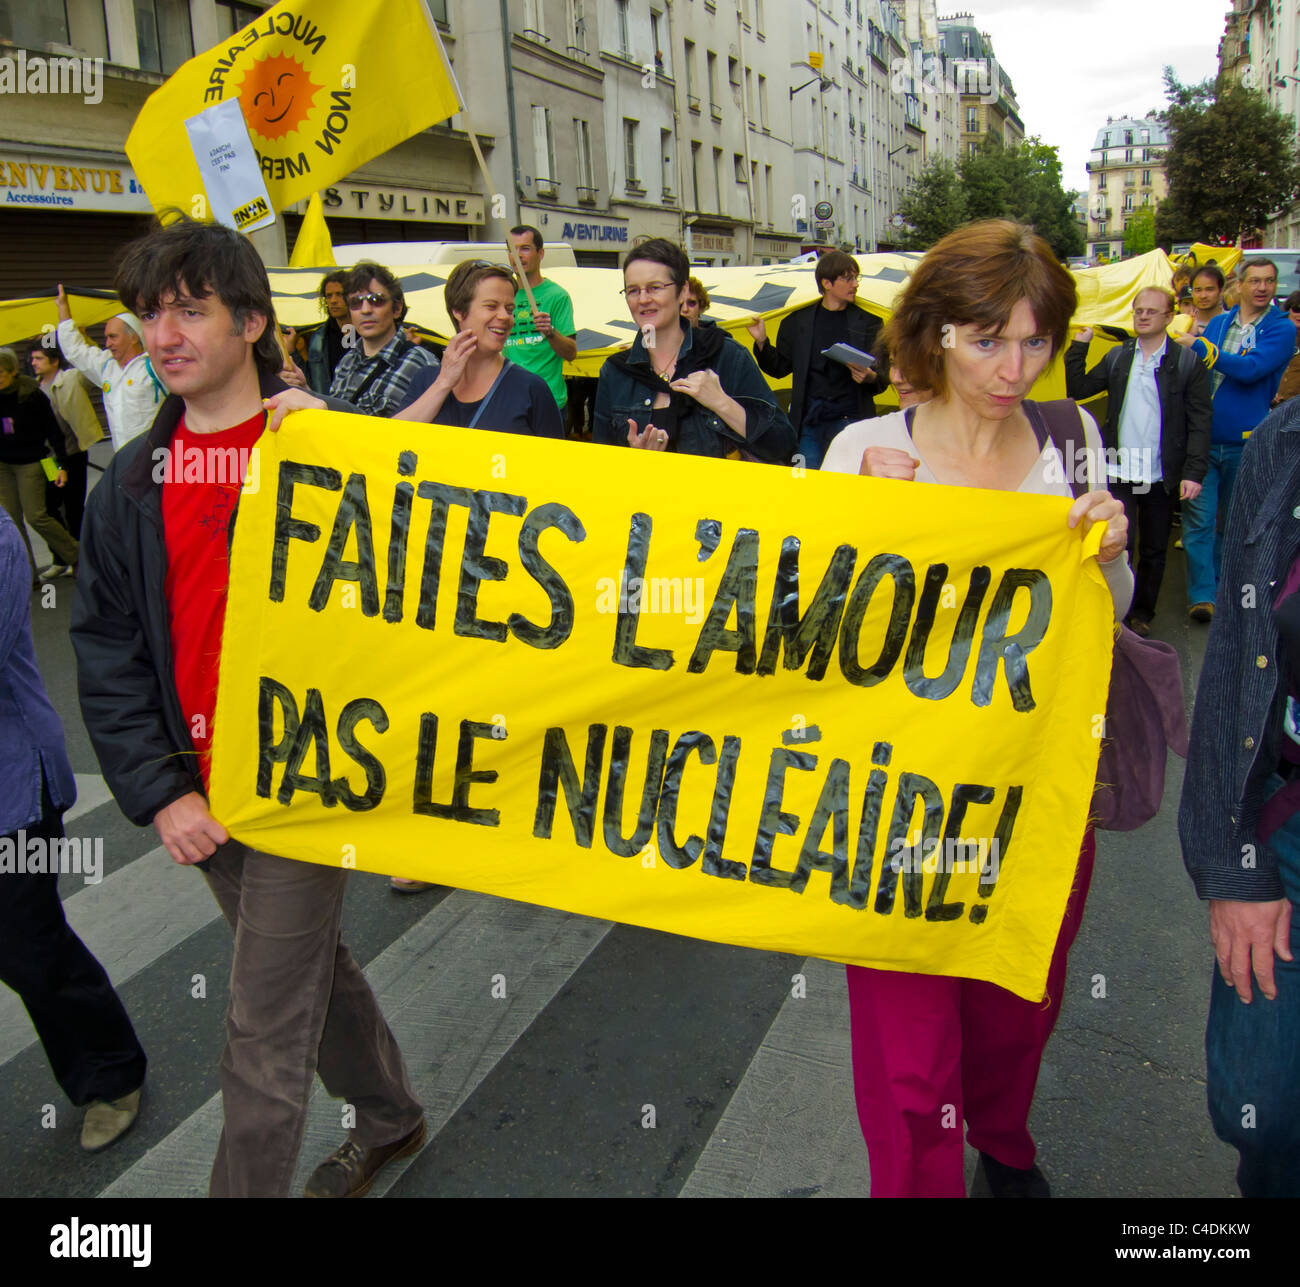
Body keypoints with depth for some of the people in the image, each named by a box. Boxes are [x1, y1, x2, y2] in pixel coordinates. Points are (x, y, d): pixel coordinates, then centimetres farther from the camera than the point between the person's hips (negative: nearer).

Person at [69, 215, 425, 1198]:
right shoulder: (133, 482, 4)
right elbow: (106, 650, 2)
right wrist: (159, 789, -6)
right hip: (200, 797, 6)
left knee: (265, 1034, 2)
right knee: (309, 969, 23)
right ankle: (389, 1119, 47)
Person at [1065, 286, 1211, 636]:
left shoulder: (1189, 362, -1)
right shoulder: (1117, 356, 8)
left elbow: (1199, 422, -3)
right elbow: (1078, 389, 8)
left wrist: (1194, 472, -11)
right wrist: (1079, 346, 1)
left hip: (1161, 476, -1)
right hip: (1119, 473, 1)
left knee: (1153, 551, 12)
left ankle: (1142, 614, 29)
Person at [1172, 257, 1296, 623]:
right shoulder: (1219, 323, 10)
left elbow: (1251, 369, -19)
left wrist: (1199, 347, -18)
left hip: (1246, 441, -2)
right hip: (1204, 437, 2)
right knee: (1199, 517, -7)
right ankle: (1202, 593, -4)